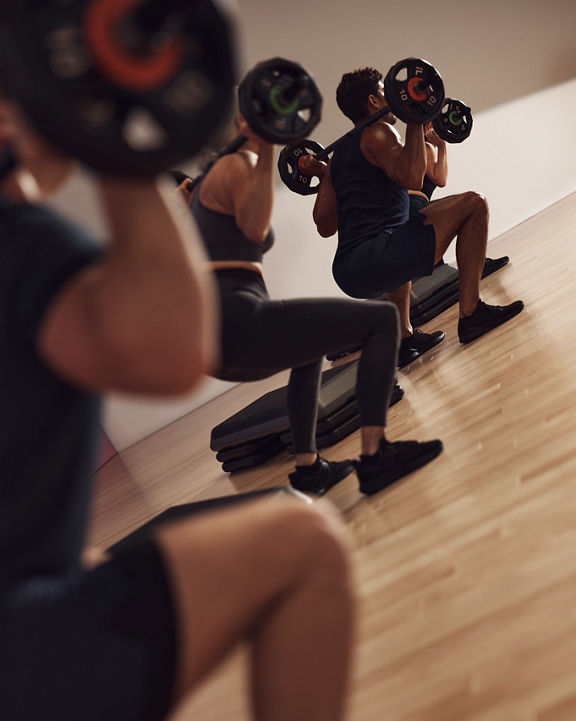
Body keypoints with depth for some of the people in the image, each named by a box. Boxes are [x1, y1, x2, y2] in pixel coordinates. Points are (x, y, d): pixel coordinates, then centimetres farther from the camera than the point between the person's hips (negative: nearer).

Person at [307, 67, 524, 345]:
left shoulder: (338, 153, 23)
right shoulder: (378, 132, 1)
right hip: (376, 263, -9)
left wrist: (323, 177, 36)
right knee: (474, 203, -2)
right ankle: (470, 314, -6)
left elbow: (325, 226, 21)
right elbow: (411, 177, -19)